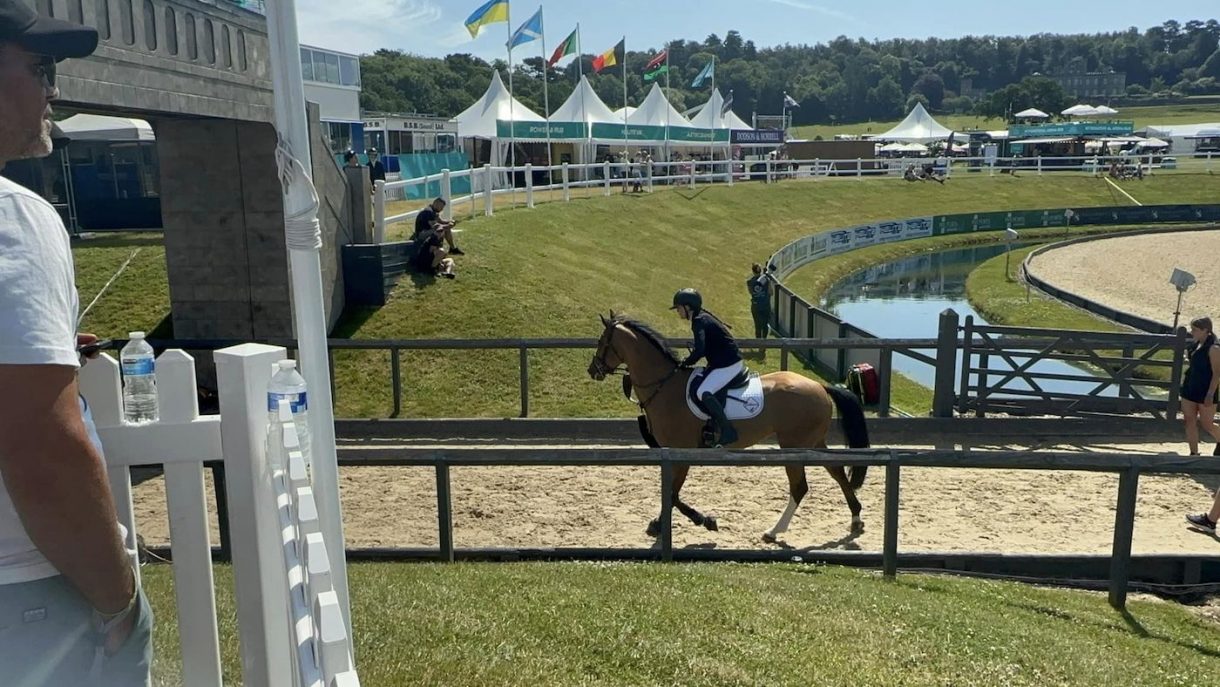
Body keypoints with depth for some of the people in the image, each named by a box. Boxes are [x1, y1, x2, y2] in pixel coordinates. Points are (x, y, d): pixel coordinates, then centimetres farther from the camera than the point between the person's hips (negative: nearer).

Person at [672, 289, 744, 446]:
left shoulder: (699, 322, -16)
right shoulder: (703, 317, 14)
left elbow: (699, 351, -27)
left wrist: (686, 362, -10)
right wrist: (689, 361, 12)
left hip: (728, 366, -11)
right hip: (726, 362, 11)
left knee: (703, 392, -22)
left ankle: (728, 430, -22)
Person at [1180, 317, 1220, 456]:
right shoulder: (1195, 346, 7)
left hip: (1205, 392, -8)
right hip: (1190, 390, 8)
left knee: (1207, 425, 4)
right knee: (1189, 421, 7)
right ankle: (1194, 453, 15)